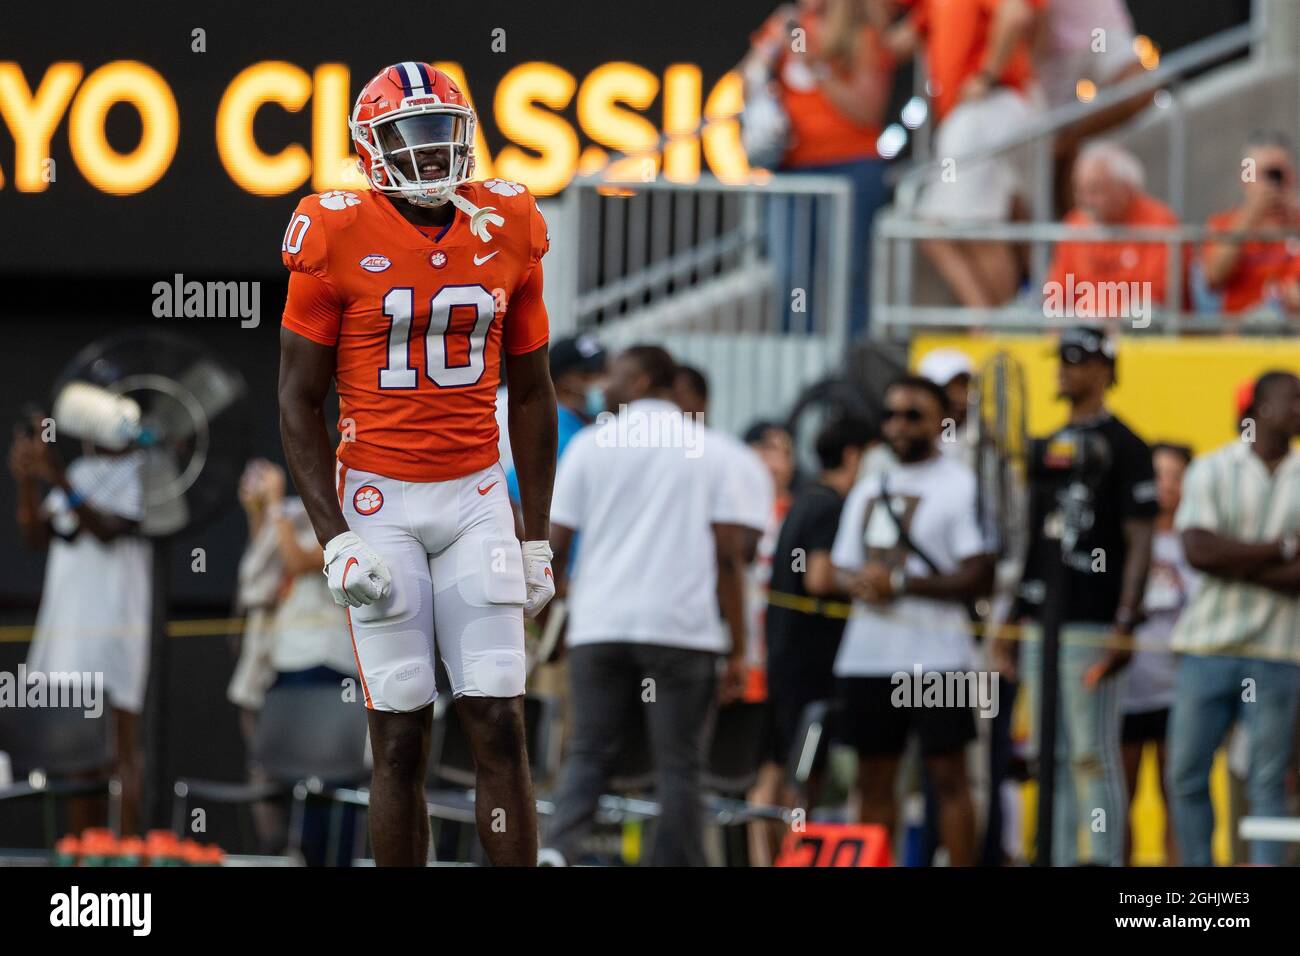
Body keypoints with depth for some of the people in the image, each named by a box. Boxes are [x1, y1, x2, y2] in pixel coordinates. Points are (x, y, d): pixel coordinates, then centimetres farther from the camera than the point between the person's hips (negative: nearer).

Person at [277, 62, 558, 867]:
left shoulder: (507, 231, 3)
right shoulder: (340, 238, -7)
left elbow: (530, 393, 12)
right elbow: (299, 399, -3)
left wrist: (536, 537, 9)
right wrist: (334, 538, -10)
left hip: (477, 498, 3)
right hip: (379, 501, -3)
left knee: (501, 727, -2)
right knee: (402, 740, -2)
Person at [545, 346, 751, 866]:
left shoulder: (590, 445, 6)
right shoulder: (707, 450, 7)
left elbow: (553, 545, 2)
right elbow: (729, 554, 0)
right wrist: (737, 647, 2)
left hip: (599, 627, 1)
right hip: (682, 628, -1)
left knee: (587, 757, 5)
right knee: (678, 768, 4)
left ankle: (557, 853, -15)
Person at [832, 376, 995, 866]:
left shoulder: (961, 486, -4)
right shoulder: (868, 491, 18)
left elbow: (979, 577, -11)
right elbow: (841, 568, 21)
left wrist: (901, 583, -15)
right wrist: (859, 583, -3)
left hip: (935, 656, -6)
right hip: (866, 655, 6)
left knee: (947, 775, -6)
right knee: (874, 779, 8)